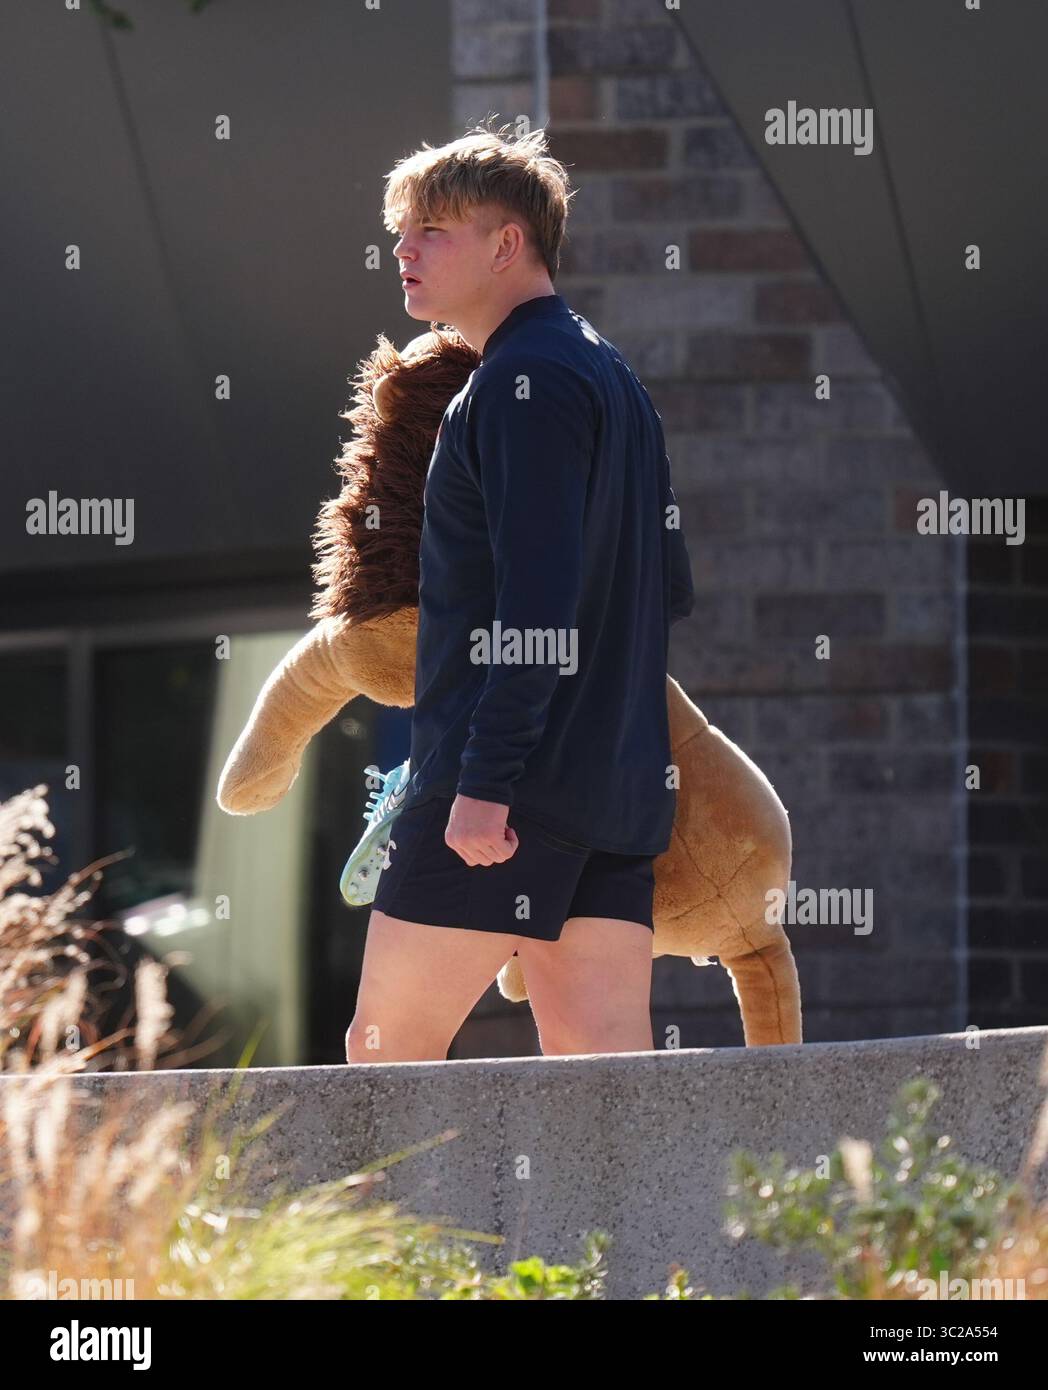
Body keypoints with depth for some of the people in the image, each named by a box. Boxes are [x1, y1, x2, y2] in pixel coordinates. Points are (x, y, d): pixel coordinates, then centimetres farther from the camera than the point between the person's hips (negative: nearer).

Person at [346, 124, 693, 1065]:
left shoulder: (525, 380, -10)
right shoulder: (611, 377, 20)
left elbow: (537, 599, -19)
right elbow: (670, 589, 24)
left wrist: (486, 779, -22)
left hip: (516, 781, -9)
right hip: (623, 791, 9)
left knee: (384, 1052, -4)